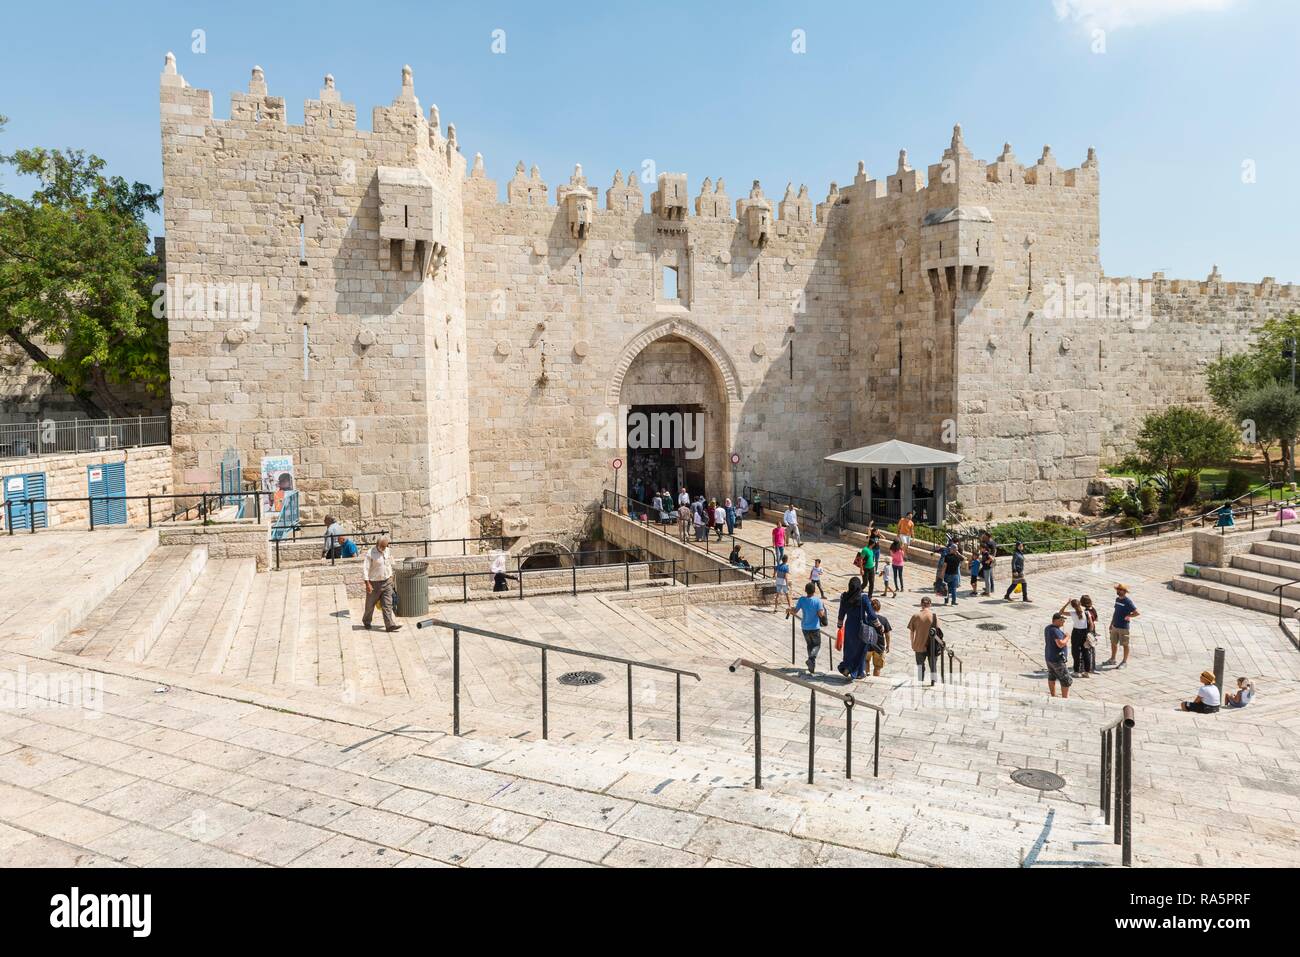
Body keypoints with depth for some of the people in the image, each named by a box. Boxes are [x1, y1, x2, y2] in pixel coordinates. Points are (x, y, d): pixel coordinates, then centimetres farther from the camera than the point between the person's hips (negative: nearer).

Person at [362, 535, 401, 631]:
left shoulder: (387, 551, 5)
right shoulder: (370, 554, -14)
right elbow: (366, 569, -15)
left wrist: (390, 577, 18)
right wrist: (367, 583, -20)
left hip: (386, 582, 5)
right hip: (374, 583, -4)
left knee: (387, 604, -3)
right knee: (370, 604, 11)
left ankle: (390, 625, -7)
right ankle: (366, 621, 35)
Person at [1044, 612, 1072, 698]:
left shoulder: (1047, 628, 7)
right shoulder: (1055, 631, -24)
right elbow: (1060, 644, -31)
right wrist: (1067, 638, -15)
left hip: (1048, 657, 10)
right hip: (1057, 659, -10)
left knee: (1052, 678, 22)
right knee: (1066, 680, -1)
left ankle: (1053, 696, 32)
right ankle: (1065, 699, -1)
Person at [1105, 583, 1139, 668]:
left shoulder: (1128, 601, -16)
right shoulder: (1117, 599, 8)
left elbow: (1137, 612, -18)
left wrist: (1128, 616, -10)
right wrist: (1111, 623, 18)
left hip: (1123, 627, -8)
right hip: (1115, 626, 8)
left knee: (1125, 644, 5)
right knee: (1113, 643, 15)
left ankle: (1125, 662, 15)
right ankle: (1112, 659, 28)